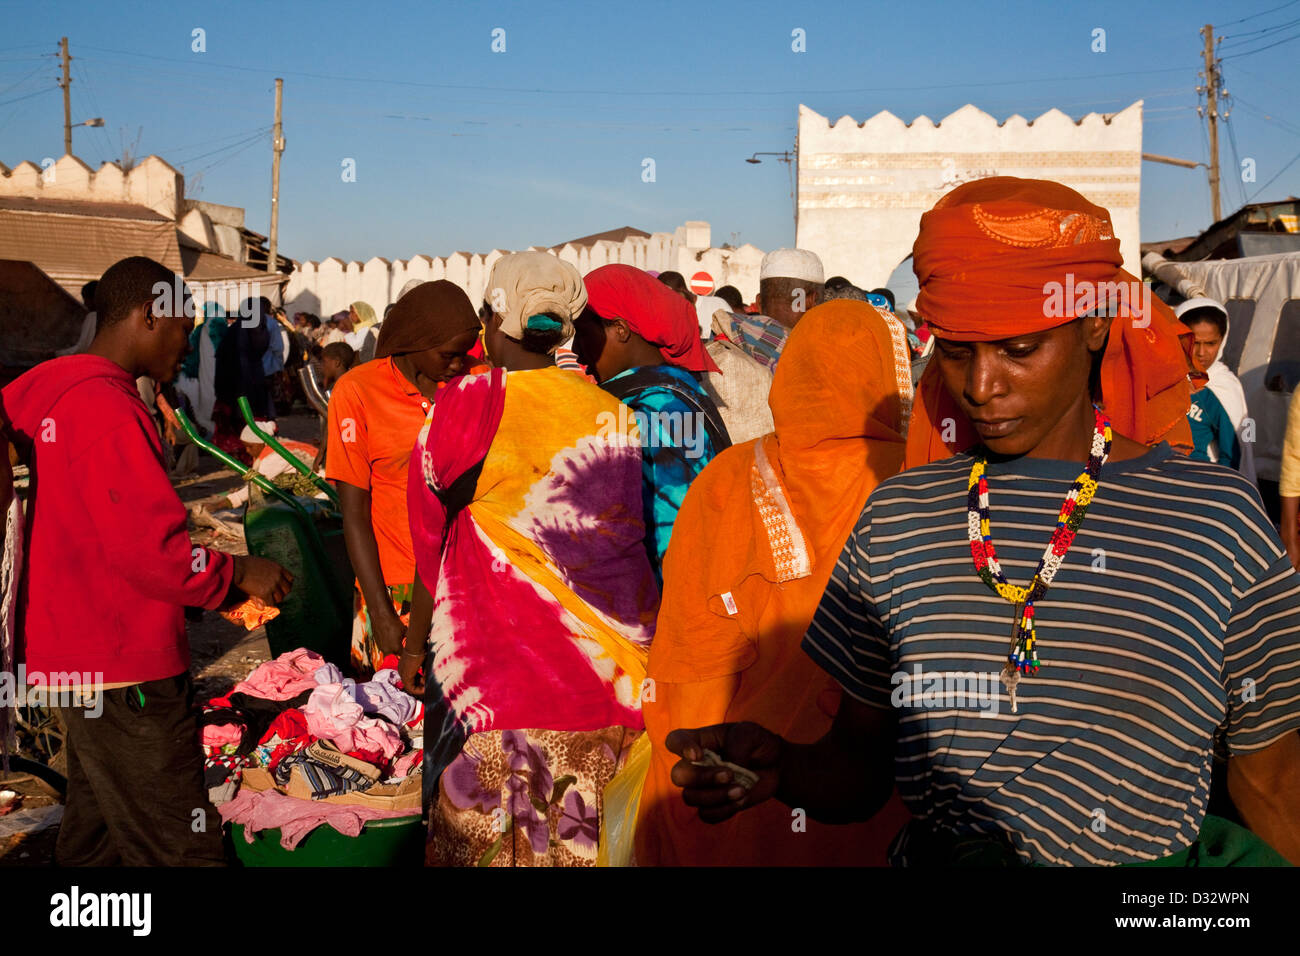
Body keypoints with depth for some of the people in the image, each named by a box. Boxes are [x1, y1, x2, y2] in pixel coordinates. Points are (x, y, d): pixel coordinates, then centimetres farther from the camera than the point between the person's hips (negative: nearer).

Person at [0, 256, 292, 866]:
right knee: (177, 847, -3)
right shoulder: (109, 411, -21)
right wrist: (240, 573, -9)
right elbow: (150, 550, -23)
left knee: (95, 832, 21)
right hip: (123, 666, -10)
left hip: (72, 650, 10)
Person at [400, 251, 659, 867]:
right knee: (586, 838, 13)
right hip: (612, 675, 4)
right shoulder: (612, 413, 5)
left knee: (483, 836, 9)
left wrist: (414, 645, 11)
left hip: (498, 657, -4)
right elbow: (635, 538, 11)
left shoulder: (466, 403, -5)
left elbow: (433, 543, 0)